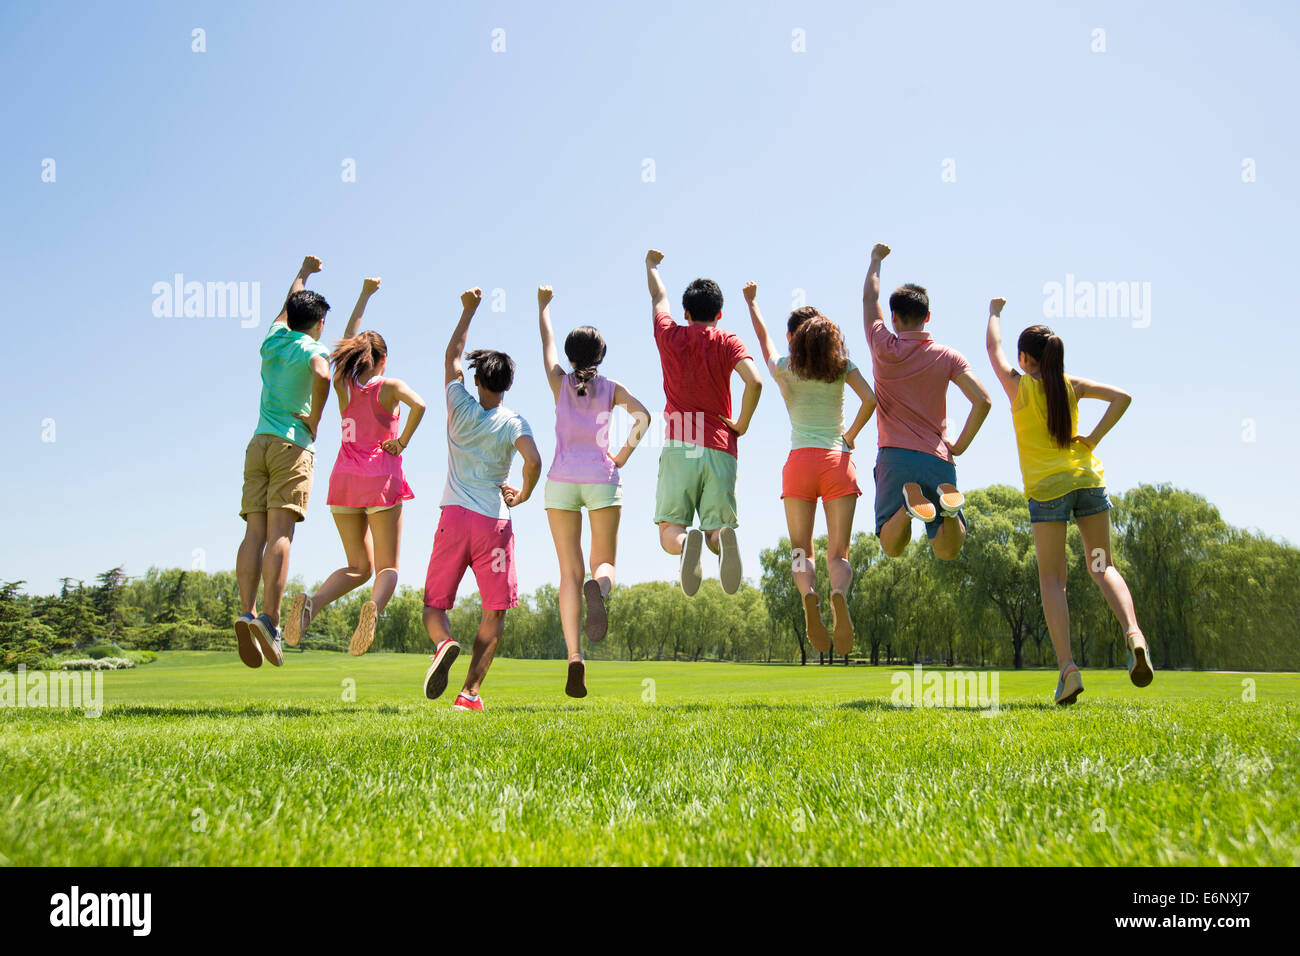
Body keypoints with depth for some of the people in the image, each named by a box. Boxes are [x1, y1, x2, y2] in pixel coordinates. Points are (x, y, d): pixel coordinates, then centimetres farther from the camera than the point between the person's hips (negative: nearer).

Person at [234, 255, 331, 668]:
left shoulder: (274, 339, 17)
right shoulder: (313, 350, 2)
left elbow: (287, 308, 38)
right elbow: (322, 376, -22)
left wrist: (303, 273, 56)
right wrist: (314, 423, -8)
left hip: (259, 444, 5)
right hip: (292, 445, -5)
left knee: (255, 531, -3)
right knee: (280, 531, -14)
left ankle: (246, 612, -16)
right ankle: (270, 618, -23)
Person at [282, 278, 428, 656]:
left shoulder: (344, 386, 9)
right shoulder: (389, 386, -2)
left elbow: (349, 337, 24)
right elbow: (418, 405, -24)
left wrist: (365, 295, 35)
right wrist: (402, 441, -9)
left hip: (344, 478, 4)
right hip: (381, 477, -4)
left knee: (358, 567, 13)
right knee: (387, 566, 2)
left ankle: (311, 601, -16)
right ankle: (374, 607, -33)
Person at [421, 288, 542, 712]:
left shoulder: (460, 407, 5)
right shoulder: (513, 423, -1)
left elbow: (452, 357, 20)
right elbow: (533, 462, -17)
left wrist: (468, 310, 28)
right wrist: (522, 496, 3)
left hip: (454, 517, 1)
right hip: (494, 522, -1)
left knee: (434, 603, 8)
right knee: (494, 612, 7)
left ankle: (444, 644, -25)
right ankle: (471, 690, -3)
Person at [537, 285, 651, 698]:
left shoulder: (560, 382, 8)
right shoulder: (611, 388, 7)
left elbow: (546, 343, 24)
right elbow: (643, 416, -8)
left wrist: (543, 304, 38)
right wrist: (623, 455, 1)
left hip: (562, 480, 1)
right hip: (601, 479, 0)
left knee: (570, 573, 2)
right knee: (605, 564, 7)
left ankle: (574, 658, -11)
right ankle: (597, 588, -33)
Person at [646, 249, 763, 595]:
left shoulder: (669, 336, 10)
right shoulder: (728, 342, 5)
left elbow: (658, 297, 31)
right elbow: (754, 382, -13)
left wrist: (651, 265, 51)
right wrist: (742, 425, 2)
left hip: (679, 448, 0)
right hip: (720, 450, 0)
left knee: (669, 533, 1)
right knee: (717, 532, 3)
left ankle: (687, 541, -35)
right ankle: (722, 536, -34)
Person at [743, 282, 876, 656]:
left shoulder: (784, 368, 9)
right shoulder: (842, 365, 8)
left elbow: (763, 335, 27)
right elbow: (870, 399, -5)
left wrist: (752, 301, 44)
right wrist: (851, 435, 10)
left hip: (800, 461, 0)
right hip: (838, 461, 0)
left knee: (801, 548, 5)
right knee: (838, 552, 1)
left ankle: (809, 594, -27)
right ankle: (839, 595, -33)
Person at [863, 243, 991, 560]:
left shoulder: (885, 349, 1)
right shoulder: (948, 357, 4)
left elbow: (869, 298, 17)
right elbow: (982, 401, -6)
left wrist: (876, 258, 32)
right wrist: (959, 446, 5)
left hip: (894, 456, -1)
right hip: (938, 459, 1)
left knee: (891, 547, 2)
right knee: (947, 552, 6)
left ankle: (909, 503, -27)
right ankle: (948, 506, -24)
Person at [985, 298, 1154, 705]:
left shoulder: (1019, 386, 1)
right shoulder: (1072, 386, 8)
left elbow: (993, 347, 16)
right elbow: (1121, 397, -1)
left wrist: (994, 312, 32)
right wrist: (1093, 439, 0)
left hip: (1047, 487, -3)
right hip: (1088, 477, 3)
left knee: (1051, 578, 2)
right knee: (1102, 565, 11)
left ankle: (1067, 666, -10)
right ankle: (1133, 632, -16)